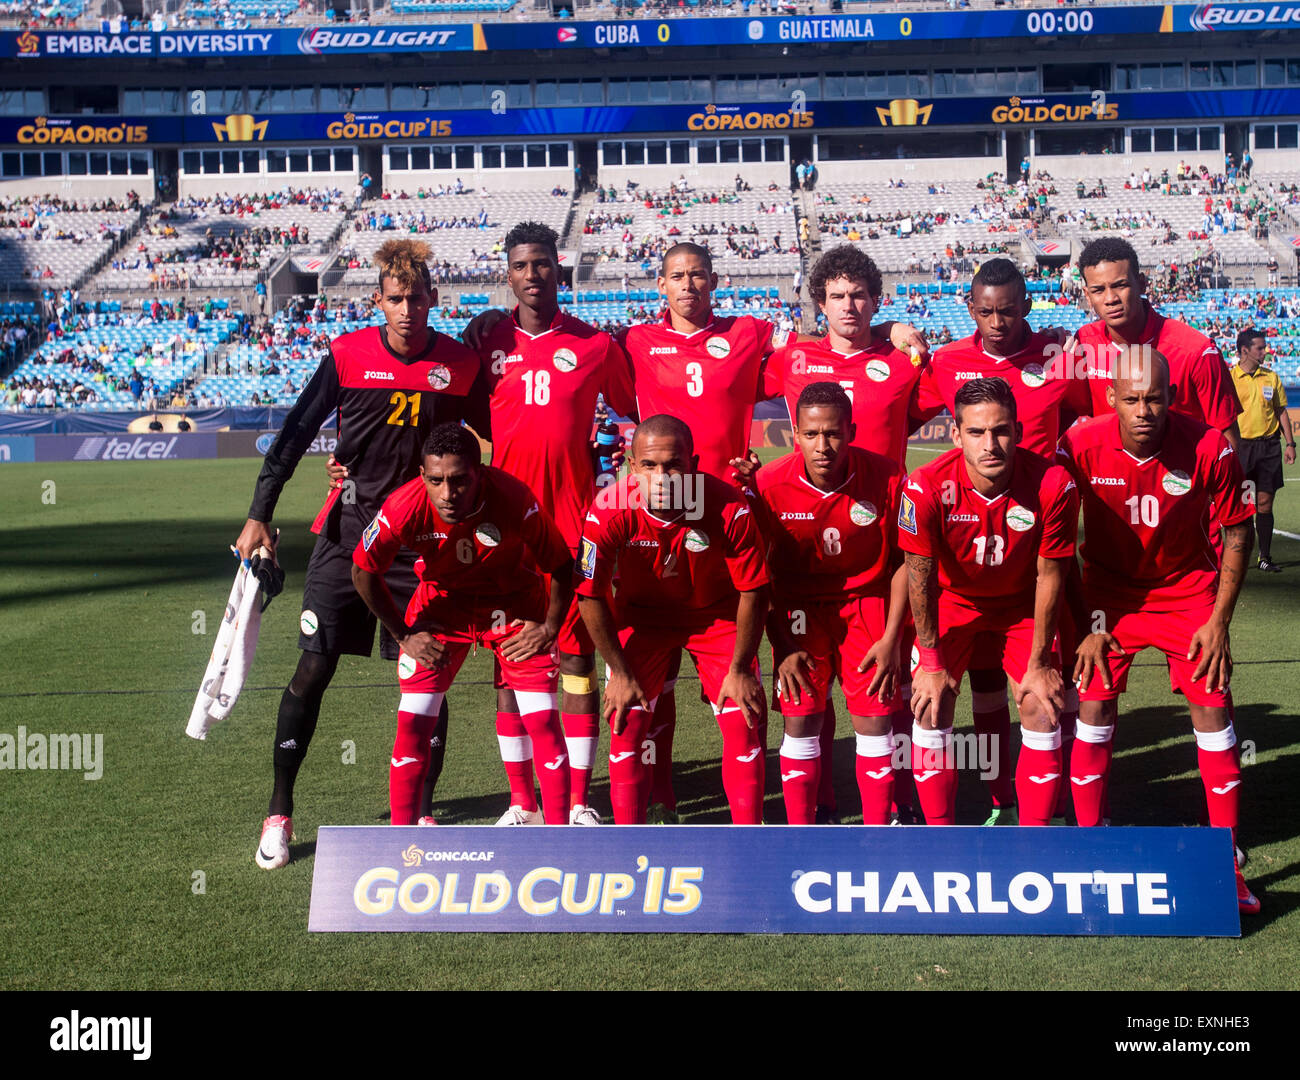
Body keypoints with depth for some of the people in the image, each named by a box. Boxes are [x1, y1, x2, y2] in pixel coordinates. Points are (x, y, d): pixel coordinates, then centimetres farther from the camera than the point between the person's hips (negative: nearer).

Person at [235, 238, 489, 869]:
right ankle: (279, 813, 9)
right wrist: (259, 516, -8)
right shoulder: (347, 355, -5)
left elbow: (490, 445, 9)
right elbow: (295, 435, -2)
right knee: (313, 670, -3)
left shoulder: (461, 366, -2)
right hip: (347, 533, -1)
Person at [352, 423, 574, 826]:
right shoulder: (404, 507, -29)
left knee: (543, 723, -7)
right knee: (413, 724, -6)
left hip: (516, 606, -1)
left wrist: (550, 628, -12)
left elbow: (562, 566, -14)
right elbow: (364, 572, -9)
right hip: (441, 605, 1)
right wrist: (403, 635, -6)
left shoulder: (515, 500, -33)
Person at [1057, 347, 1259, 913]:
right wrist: (1083, 625, -9)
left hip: (1188, 588, 0)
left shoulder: (1209, 448, -21)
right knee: (1094, 703, -7)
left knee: (1212, 706, -6)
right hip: (1110, 588, 0)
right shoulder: (1082, 447, -20)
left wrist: (1218, 621, -9)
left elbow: (1236, 533, -7)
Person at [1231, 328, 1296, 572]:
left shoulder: (1272, 377, 9)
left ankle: (1265, 557, 8)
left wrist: (1290, 444, 8)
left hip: (1268, 446, 3)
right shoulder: (1229, 378, -1)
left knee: (1264, 504, 2)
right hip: (1240, 445, -2)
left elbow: (1281, 412, 14)